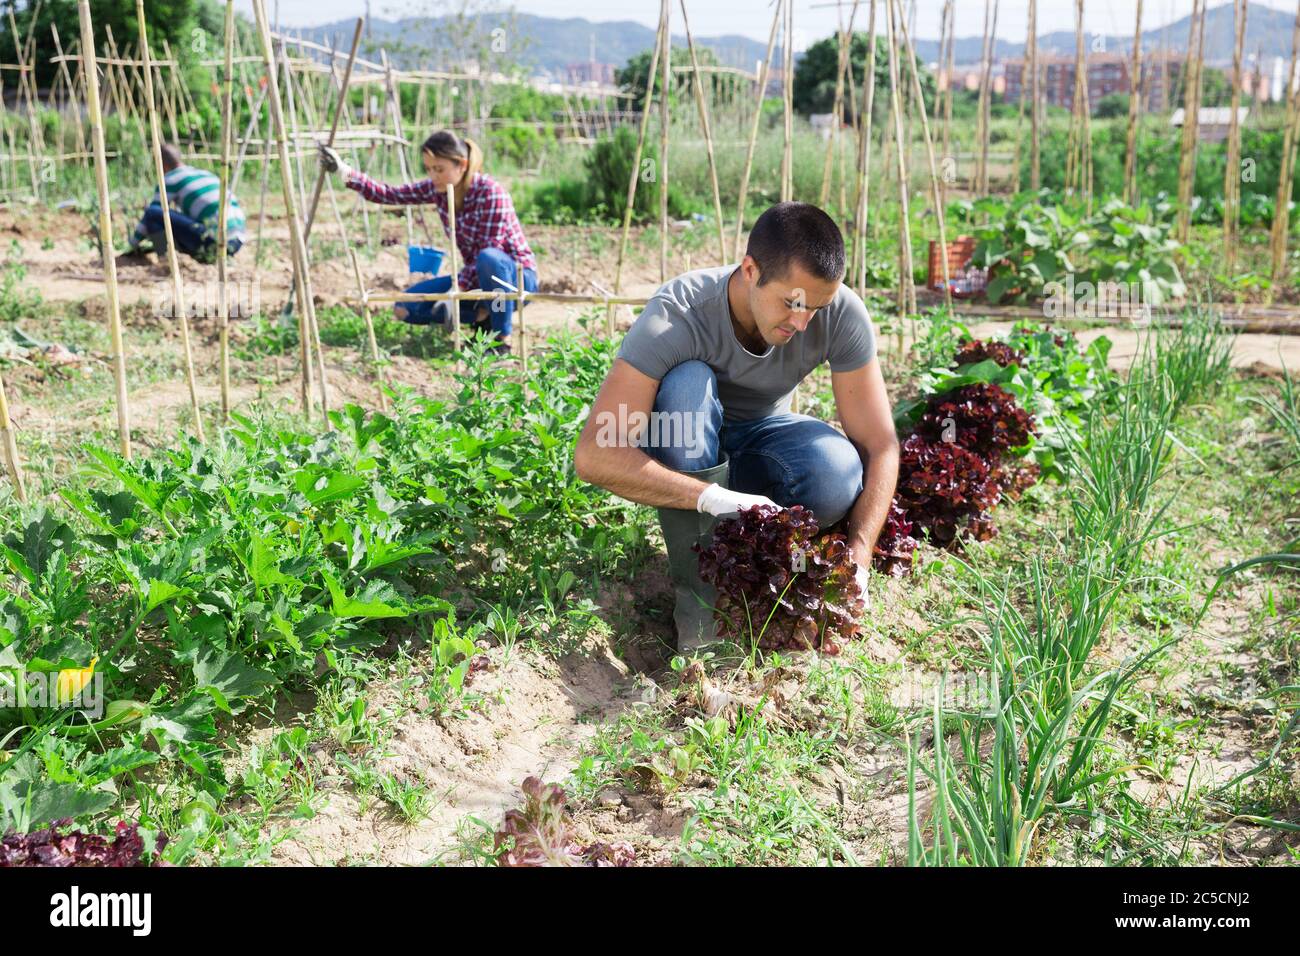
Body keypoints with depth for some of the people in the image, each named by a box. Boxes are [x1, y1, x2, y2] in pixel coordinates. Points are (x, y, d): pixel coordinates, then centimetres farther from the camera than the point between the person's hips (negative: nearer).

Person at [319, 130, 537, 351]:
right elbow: (391, 195, -1)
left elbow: (489, 253, -27)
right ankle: (483, 315, -1)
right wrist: (345, 172, -12)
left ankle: (502, 338, -23)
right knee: (405, 308, -7)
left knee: (488, 259, -42)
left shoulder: (490, 192, -23)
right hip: (476, 276, 7)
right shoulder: (437, 188, -3)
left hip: (515, 276, -6)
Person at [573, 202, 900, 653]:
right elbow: (593, 455, -39)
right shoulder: (676, 315, -33)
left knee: (840, 474, -32)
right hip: (681, 453, -2)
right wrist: (713, 497, -50)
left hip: (759, 439, 2)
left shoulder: (842, 313, -24)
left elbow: (880, 447, -19)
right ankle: (701, 593, -27)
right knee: (687, 381, -36)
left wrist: (857, 559, -32)